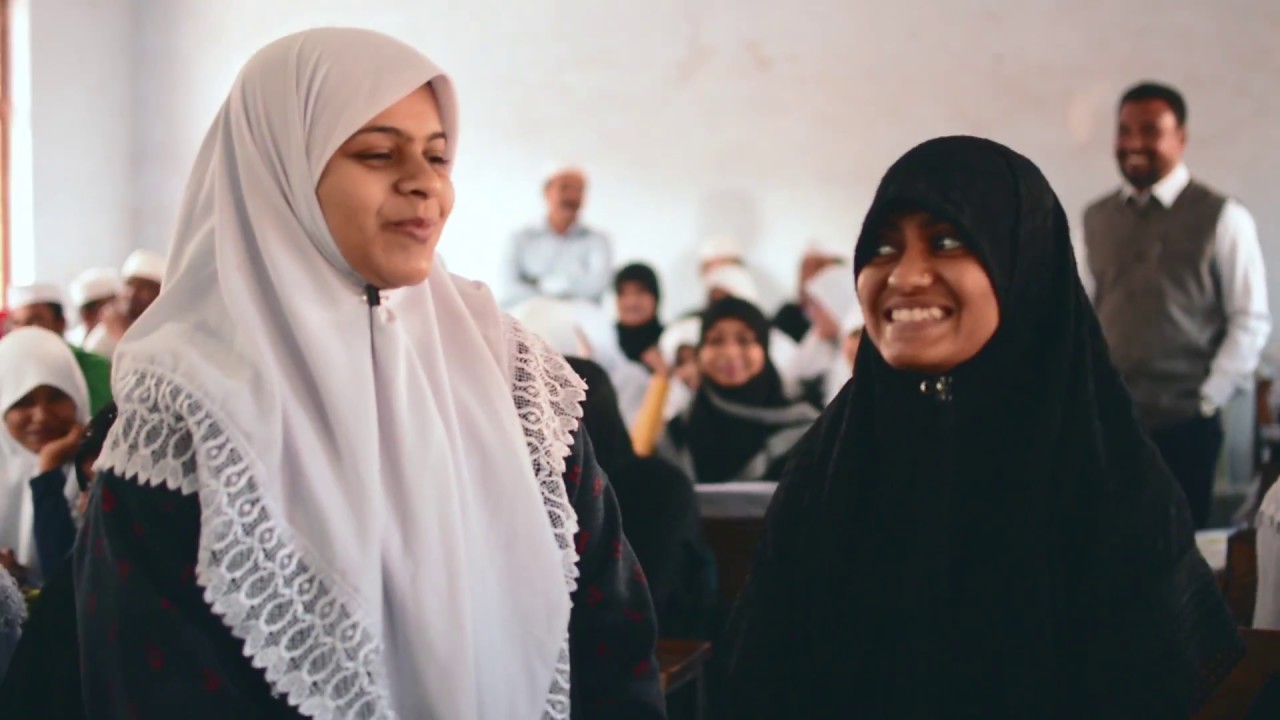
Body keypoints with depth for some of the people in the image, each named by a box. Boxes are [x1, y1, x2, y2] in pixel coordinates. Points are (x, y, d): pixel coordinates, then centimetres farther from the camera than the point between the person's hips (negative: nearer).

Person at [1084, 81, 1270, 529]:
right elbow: (1092, 309, 12)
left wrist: (1208, 399, -8)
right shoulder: (1097, 218, 9)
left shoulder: (1222, 219, -5)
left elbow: (1250, 320, -5)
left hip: (1183, 424, -3)